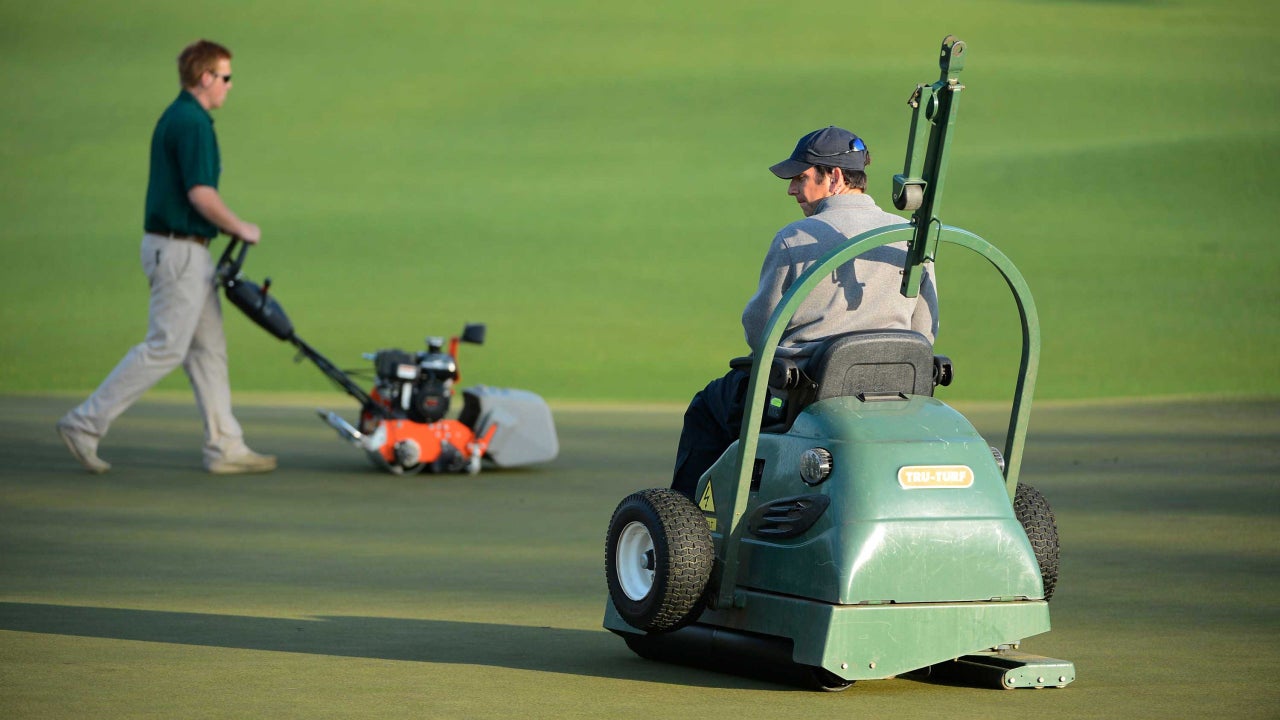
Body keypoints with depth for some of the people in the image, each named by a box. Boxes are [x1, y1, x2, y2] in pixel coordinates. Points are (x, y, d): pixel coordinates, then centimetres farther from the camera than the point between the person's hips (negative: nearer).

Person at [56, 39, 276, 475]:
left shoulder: (176, 117, 15)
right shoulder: (193, 122, -17)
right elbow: (201, 194, -23)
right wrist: (241, 229, -10)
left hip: (180, 247, 11)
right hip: (181, 251, -11)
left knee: (208, 349, 10)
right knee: (165, 348, -8)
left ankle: (225, 447, 11)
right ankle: (85, 424, -4)